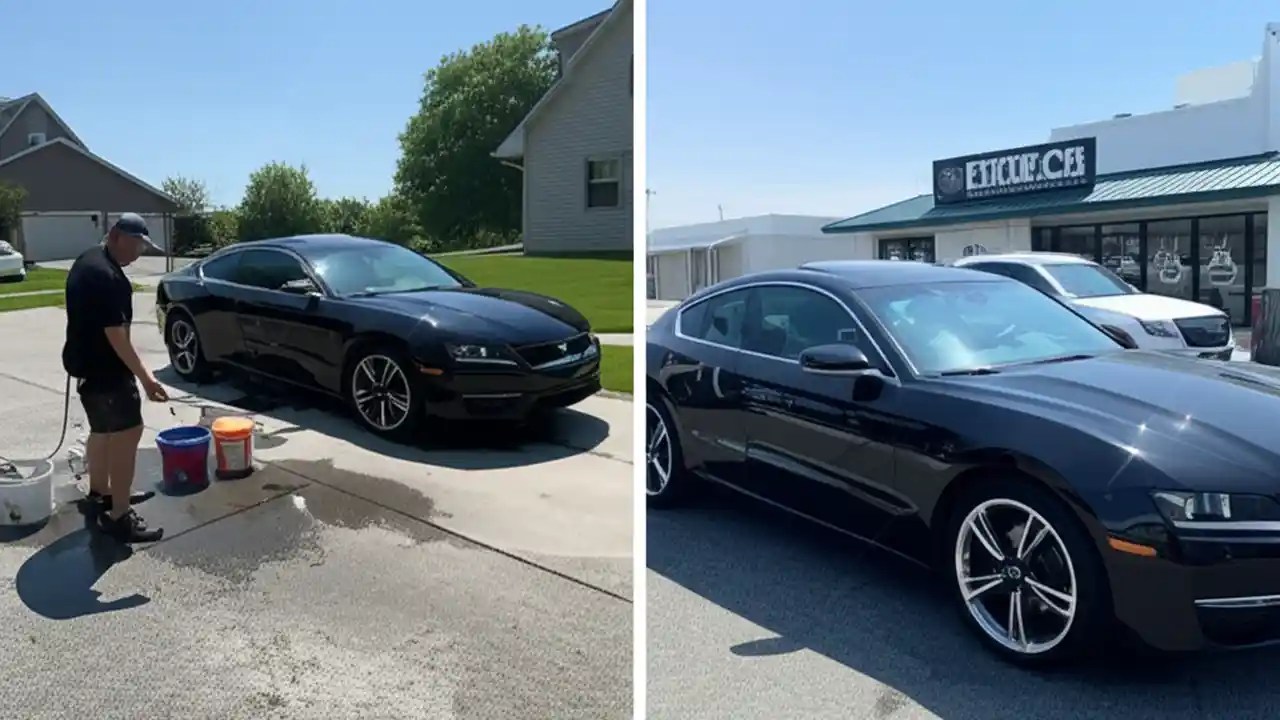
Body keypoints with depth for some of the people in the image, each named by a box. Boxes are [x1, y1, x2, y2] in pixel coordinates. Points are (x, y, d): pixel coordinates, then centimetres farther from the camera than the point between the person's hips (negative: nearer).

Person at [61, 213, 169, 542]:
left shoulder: (89, 260, 10)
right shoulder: (107, 276, -24)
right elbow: (116, 334, -27)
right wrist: (145, 378, -25)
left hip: (86, 362, 11)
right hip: (103, 367, -11)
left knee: (103, 430, 22)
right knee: (127, 434, -9)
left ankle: (99, 493, 37)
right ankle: (119, 516, -7)